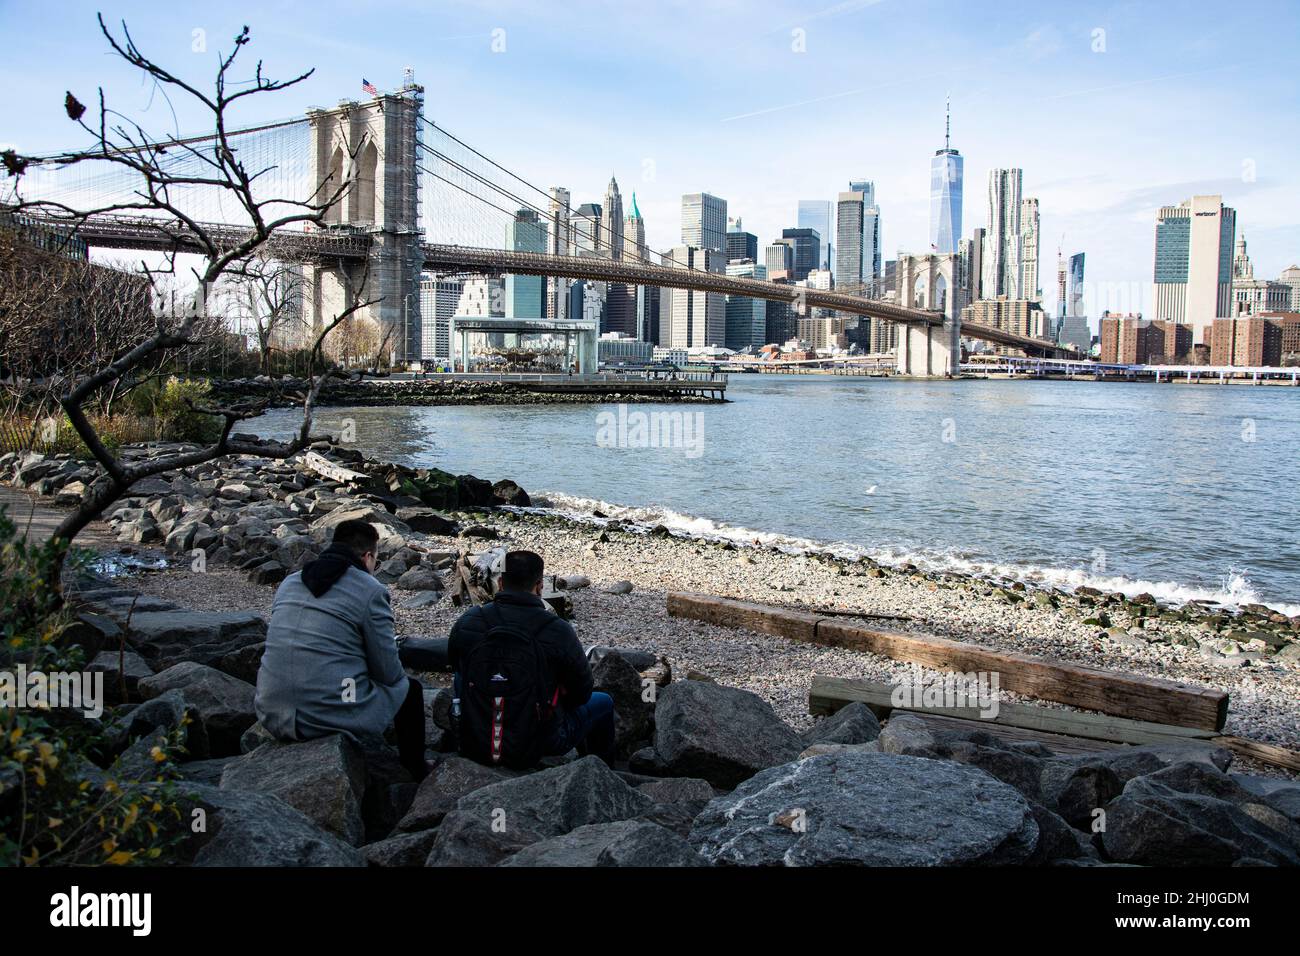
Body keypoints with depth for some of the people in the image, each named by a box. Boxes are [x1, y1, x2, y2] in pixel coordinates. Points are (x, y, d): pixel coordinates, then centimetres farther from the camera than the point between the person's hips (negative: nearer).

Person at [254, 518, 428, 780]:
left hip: (272, 718, 7)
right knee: (409, 688, 20)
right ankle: (416, 773, 35)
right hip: (335, 716, -6)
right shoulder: (371, 590, -7)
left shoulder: (290, 582, 12)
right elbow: (389, 673, -4)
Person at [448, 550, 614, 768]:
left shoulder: (465, 623, -8)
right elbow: (582, 691, -5)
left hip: (474, 747, 3)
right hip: (535, 748, -3)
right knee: (603, 702, 23)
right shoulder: (558, 631, -17)